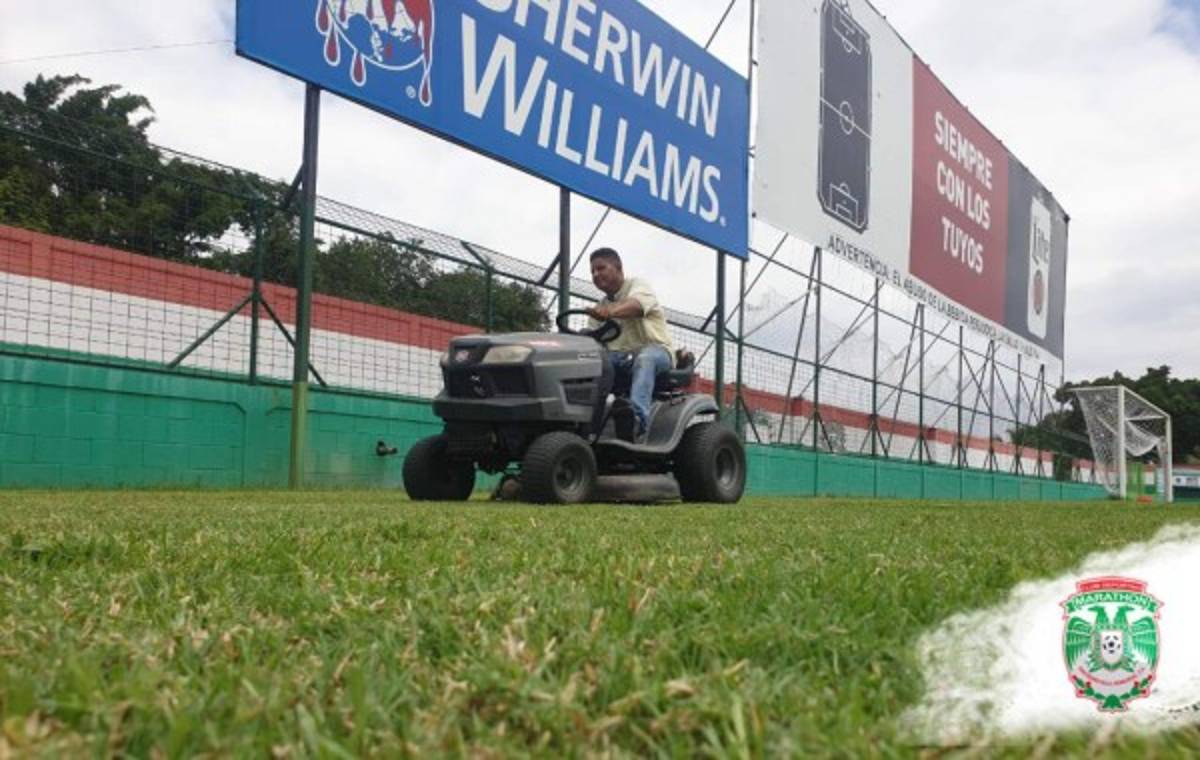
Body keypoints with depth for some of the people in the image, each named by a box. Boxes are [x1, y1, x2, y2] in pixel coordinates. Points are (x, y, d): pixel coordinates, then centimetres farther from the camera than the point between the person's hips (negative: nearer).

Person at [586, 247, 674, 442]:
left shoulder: (637, 285, 2)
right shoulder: (601, 306, 22)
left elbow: (636, 304, -24)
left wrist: (611, 312, -46)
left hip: (655, 350, -5)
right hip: (618, 357, 5)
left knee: (644, 358, -40)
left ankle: (638, 417, -57)